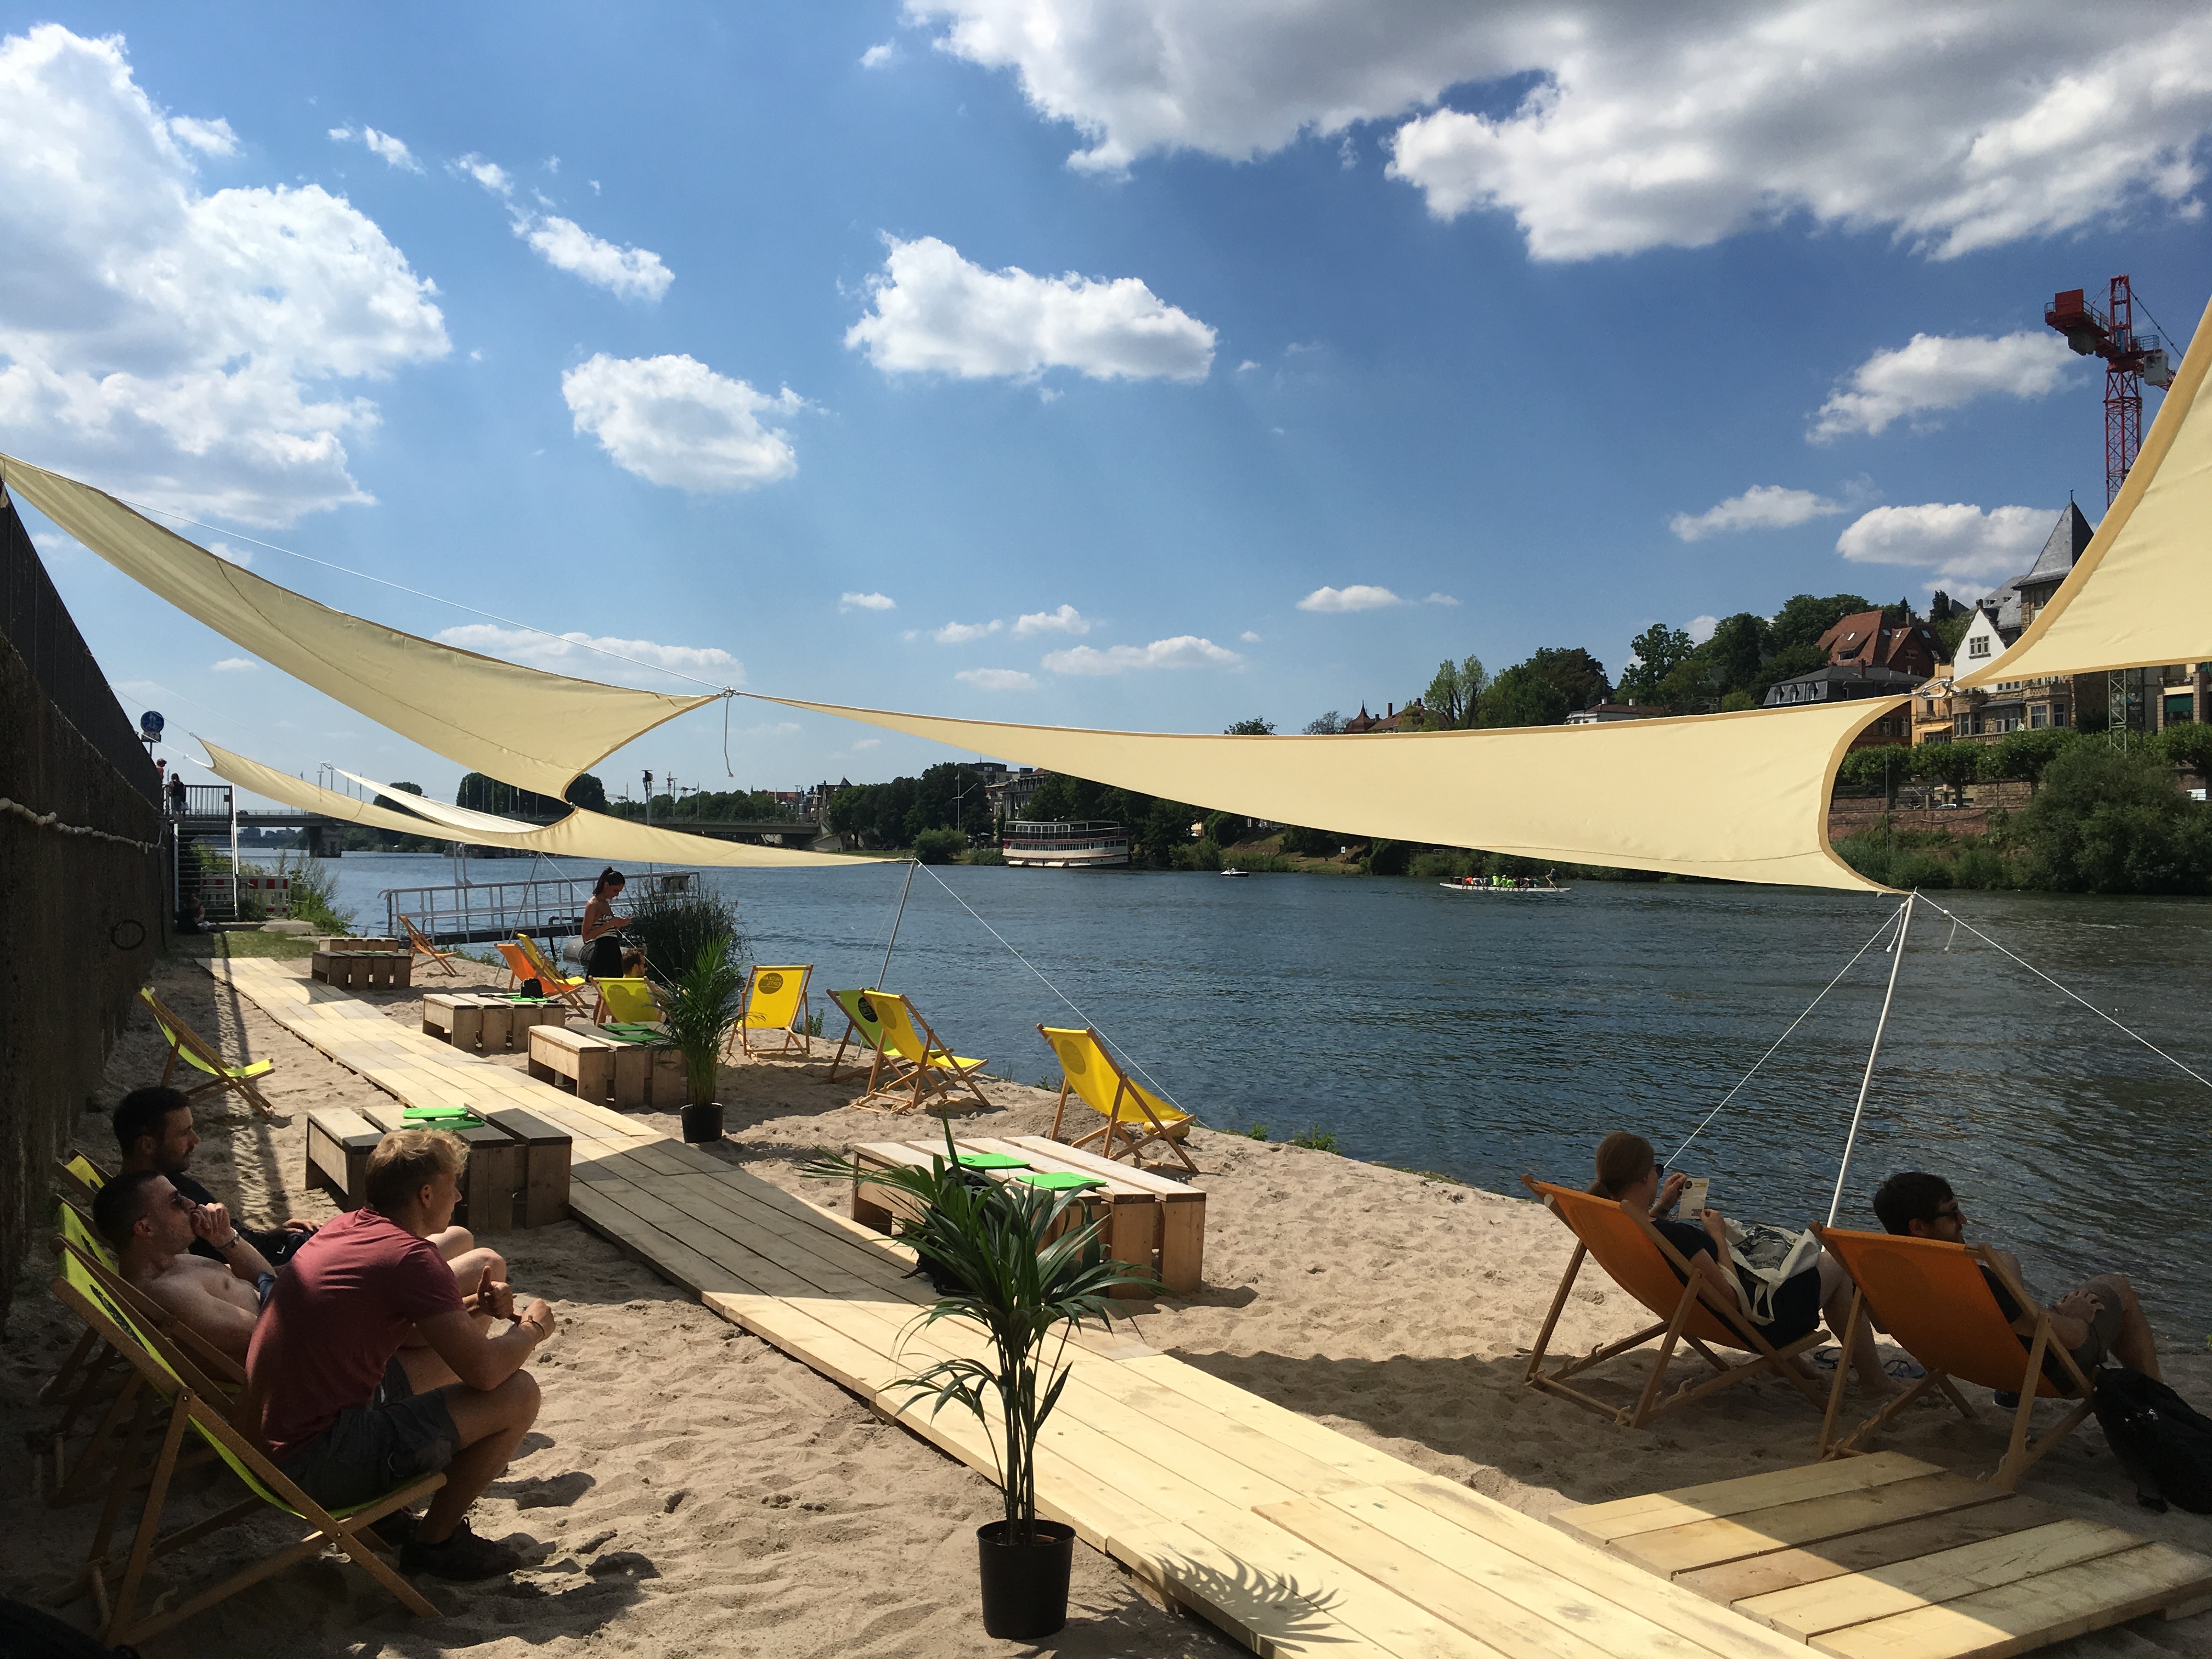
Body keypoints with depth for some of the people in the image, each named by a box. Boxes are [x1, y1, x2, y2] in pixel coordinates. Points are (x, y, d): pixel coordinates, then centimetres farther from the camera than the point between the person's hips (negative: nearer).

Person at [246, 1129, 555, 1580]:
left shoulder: (346, 1226, 8)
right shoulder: (409, 1256, -20)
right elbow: (485, 1371, -22)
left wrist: (474, 1308, 8)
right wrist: (531, 1329, 0)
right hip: (320, 1465, -10)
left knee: (452, 1350, 22)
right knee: (518, 1394, -11)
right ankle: (435, 1540, 7)